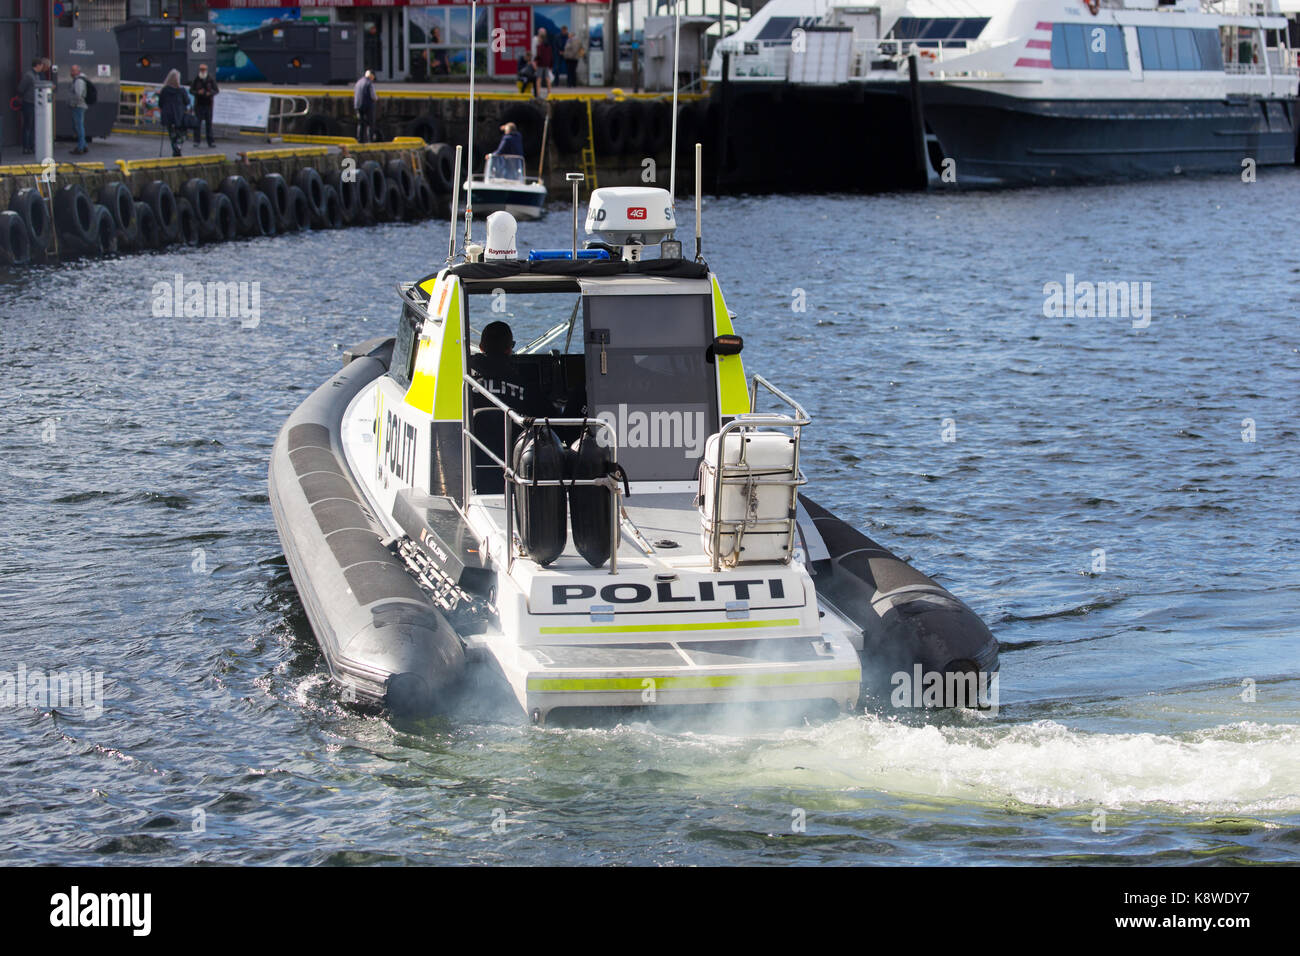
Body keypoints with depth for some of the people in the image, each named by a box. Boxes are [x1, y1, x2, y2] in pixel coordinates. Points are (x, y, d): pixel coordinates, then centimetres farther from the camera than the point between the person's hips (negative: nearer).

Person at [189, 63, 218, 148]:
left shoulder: (211, 80, 3)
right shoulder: (196, 80, 3)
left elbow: (216, 90, 2)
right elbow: (191, 90, 3)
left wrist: (210, 93, -18)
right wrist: (198, 92, -17)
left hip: (208, 105, 1)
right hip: (199, 105, -1)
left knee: (209, 123, 2)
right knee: (197, 123, -4)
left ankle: (210, 141, 5)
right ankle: (196, 141, -1)